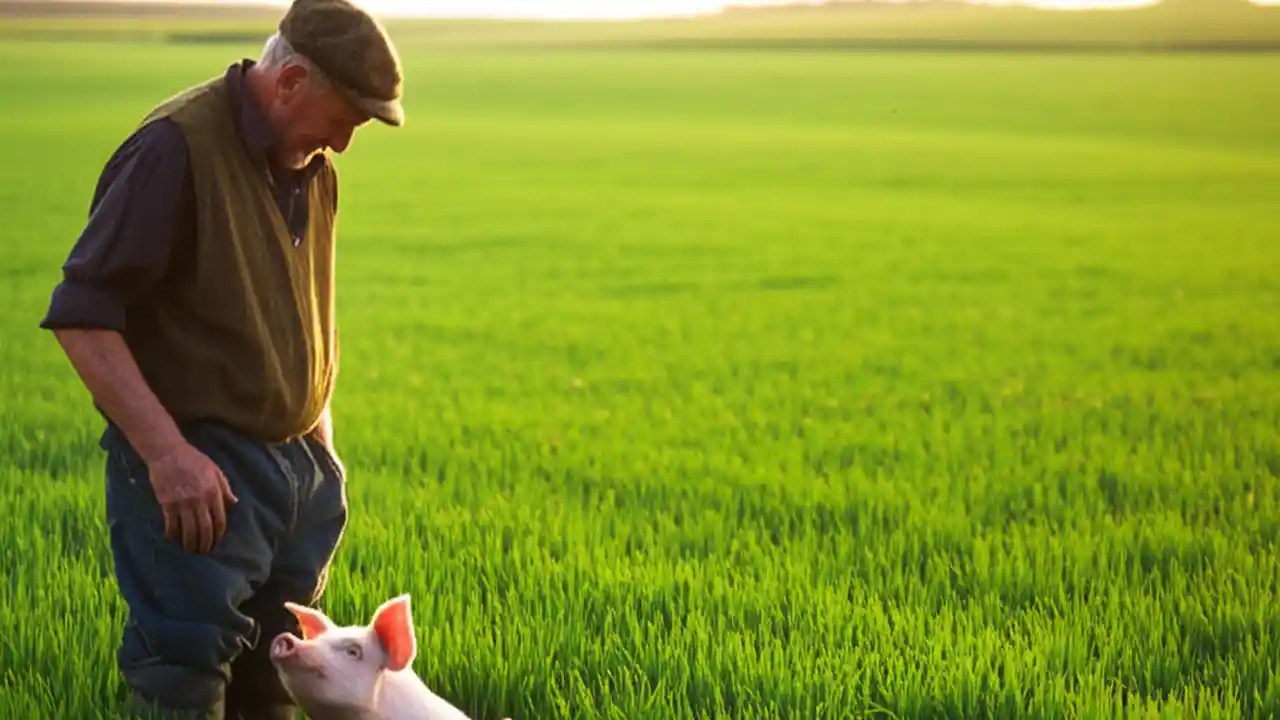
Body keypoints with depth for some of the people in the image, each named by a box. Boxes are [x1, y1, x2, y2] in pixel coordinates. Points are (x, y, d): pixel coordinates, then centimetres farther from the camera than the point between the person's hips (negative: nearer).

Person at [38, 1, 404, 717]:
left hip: (300, 469, 8)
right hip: (197, 475, -8)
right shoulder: (176, 149, -15)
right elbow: (82, 316, -20)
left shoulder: (314, 166, 11)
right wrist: (166, 451, -25)